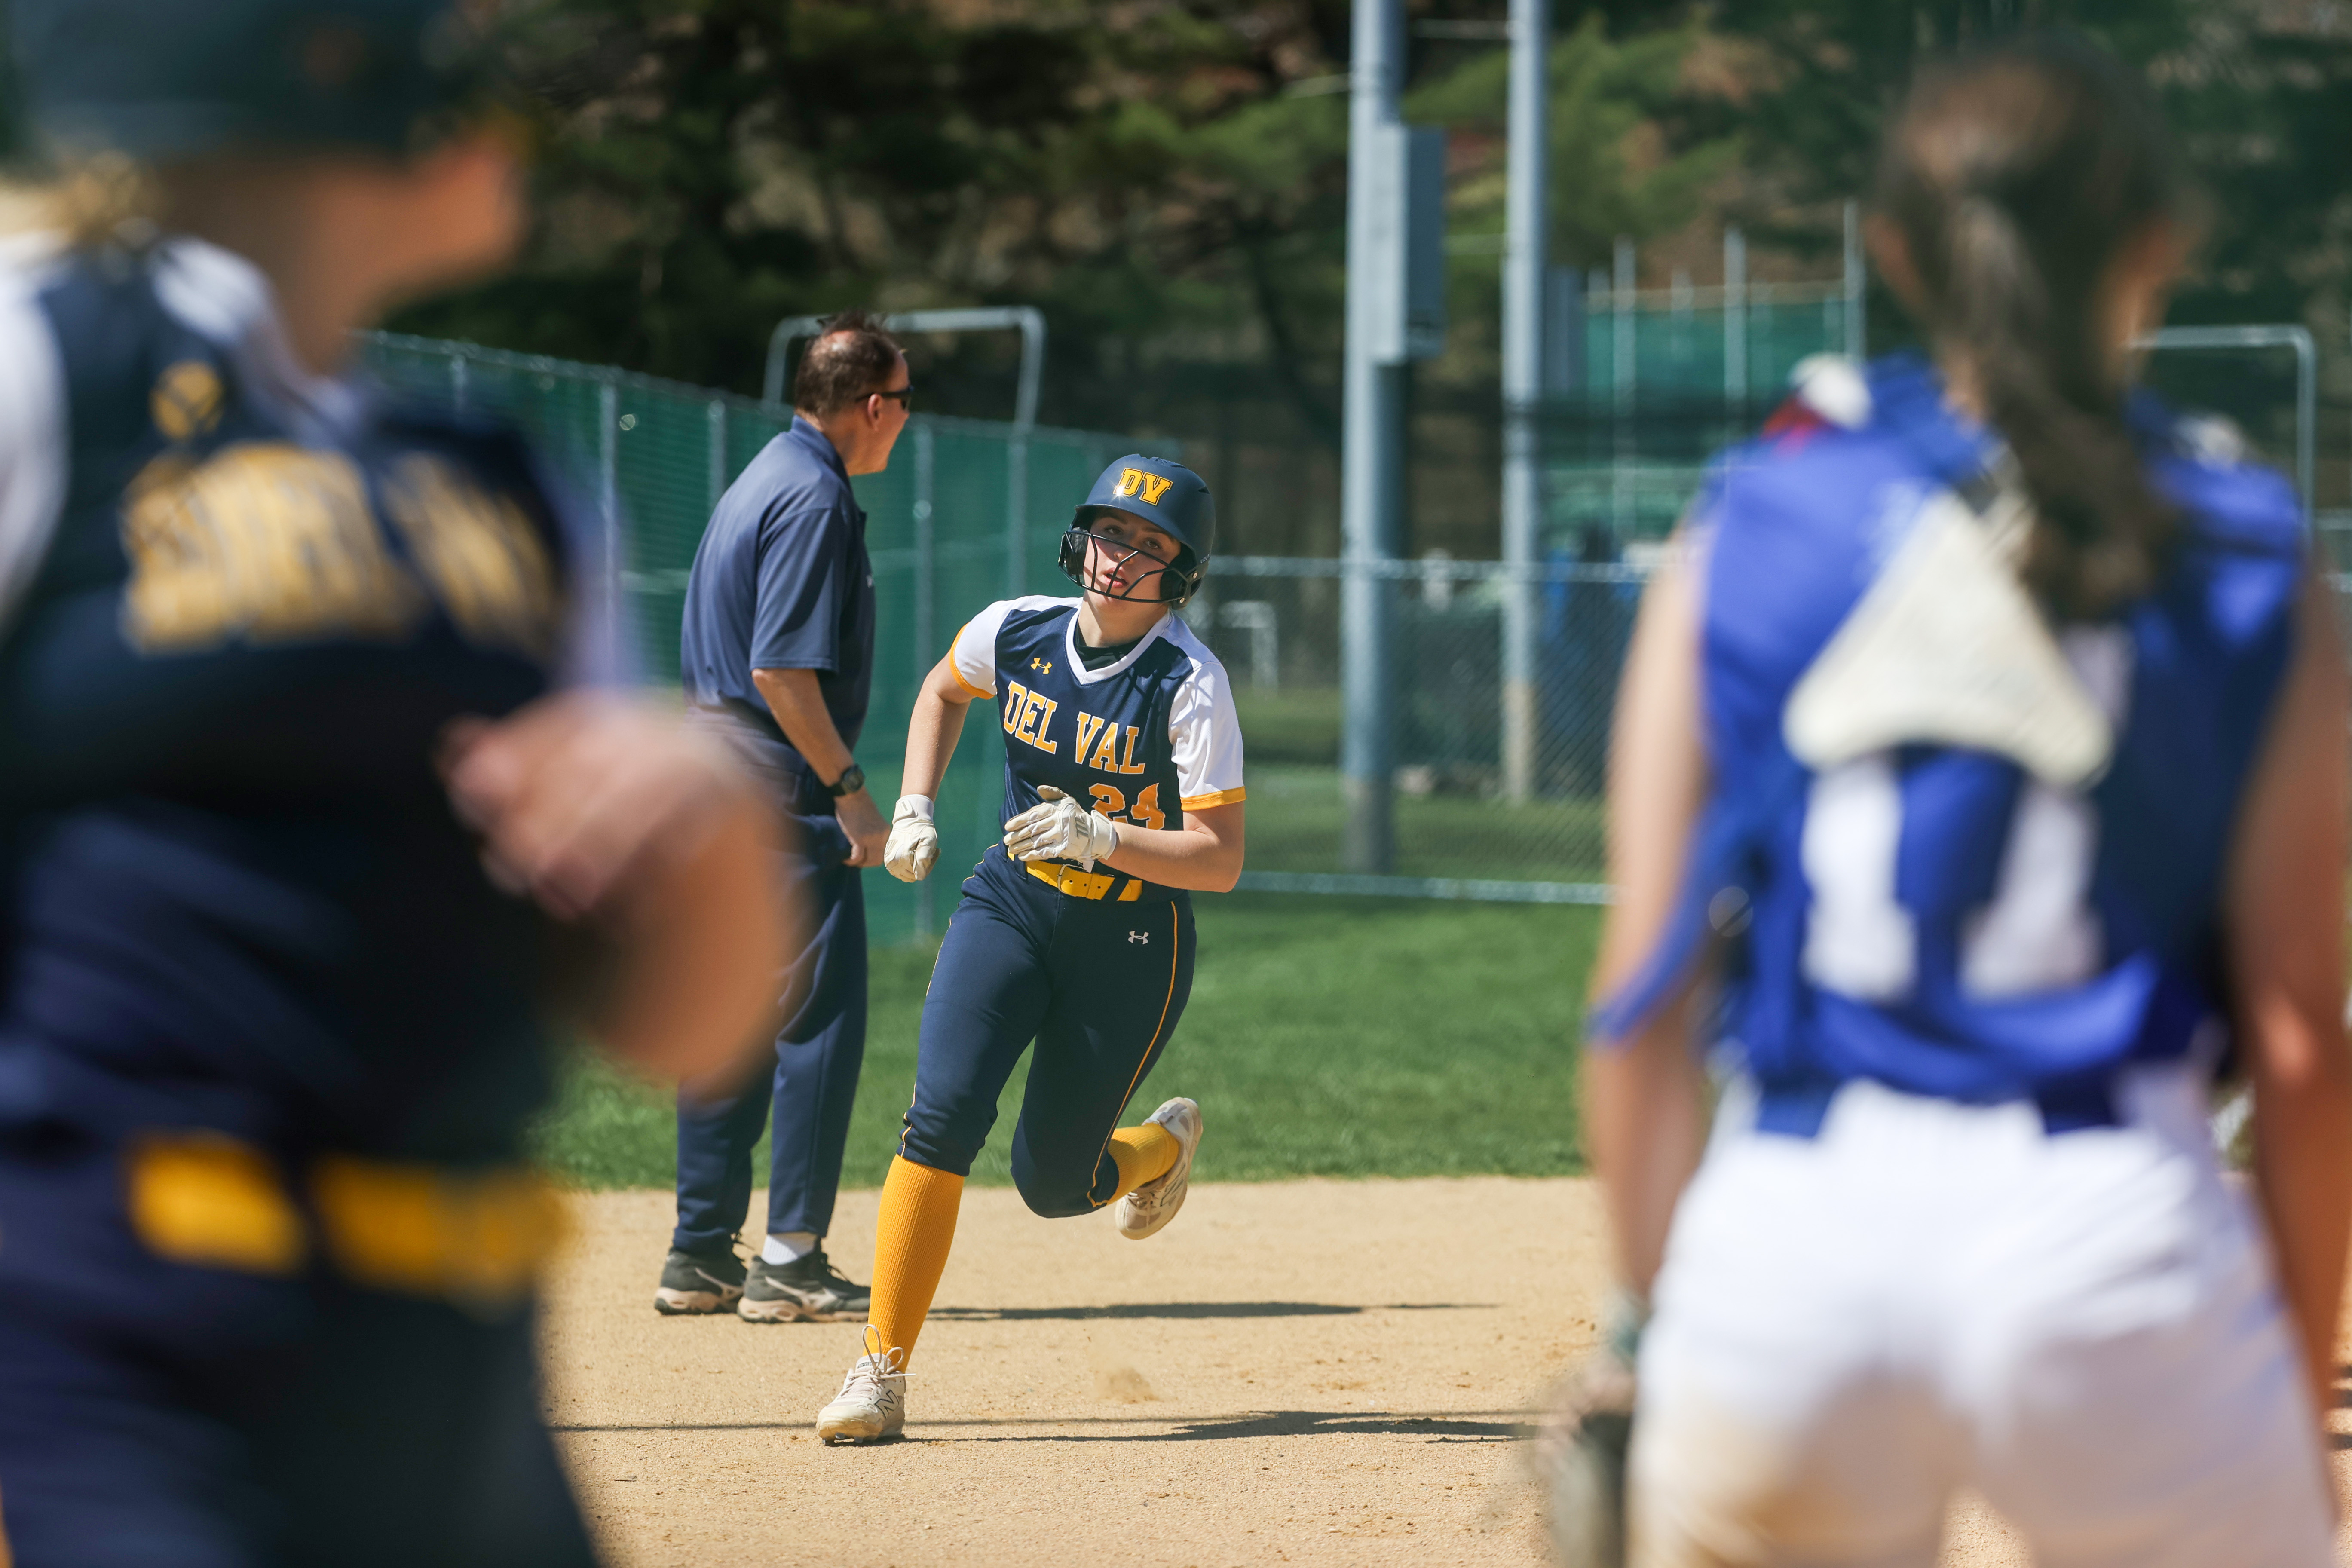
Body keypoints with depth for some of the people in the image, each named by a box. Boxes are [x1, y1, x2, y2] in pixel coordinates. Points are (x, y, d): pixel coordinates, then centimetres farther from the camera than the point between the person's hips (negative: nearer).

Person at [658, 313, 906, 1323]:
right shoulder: (814, 499, -15)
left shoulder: (765, 480, 17)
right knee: (819, 1014, -6)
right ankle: (790, 1263, -6)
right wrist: (850, 788, -18)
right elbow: (782, 669, -22)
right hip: (779, 785, -10)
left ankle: (702, 1254, 16)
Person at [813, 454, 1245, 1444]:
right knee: (941, 1119, -19)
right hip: (1010, 909, 3)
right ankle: (881, 1373, -15)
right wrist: (914, 807, 7)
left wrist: (1100, 837, -35)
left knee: (1052, 1183, 4)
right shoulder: (1015, 632, -6)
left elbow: (1221, 860, -21)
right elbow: (943, 691, 19)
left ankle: (1163, 1146, 40)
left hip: (1131, 944, -3)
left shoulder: (1190, 684, -18)